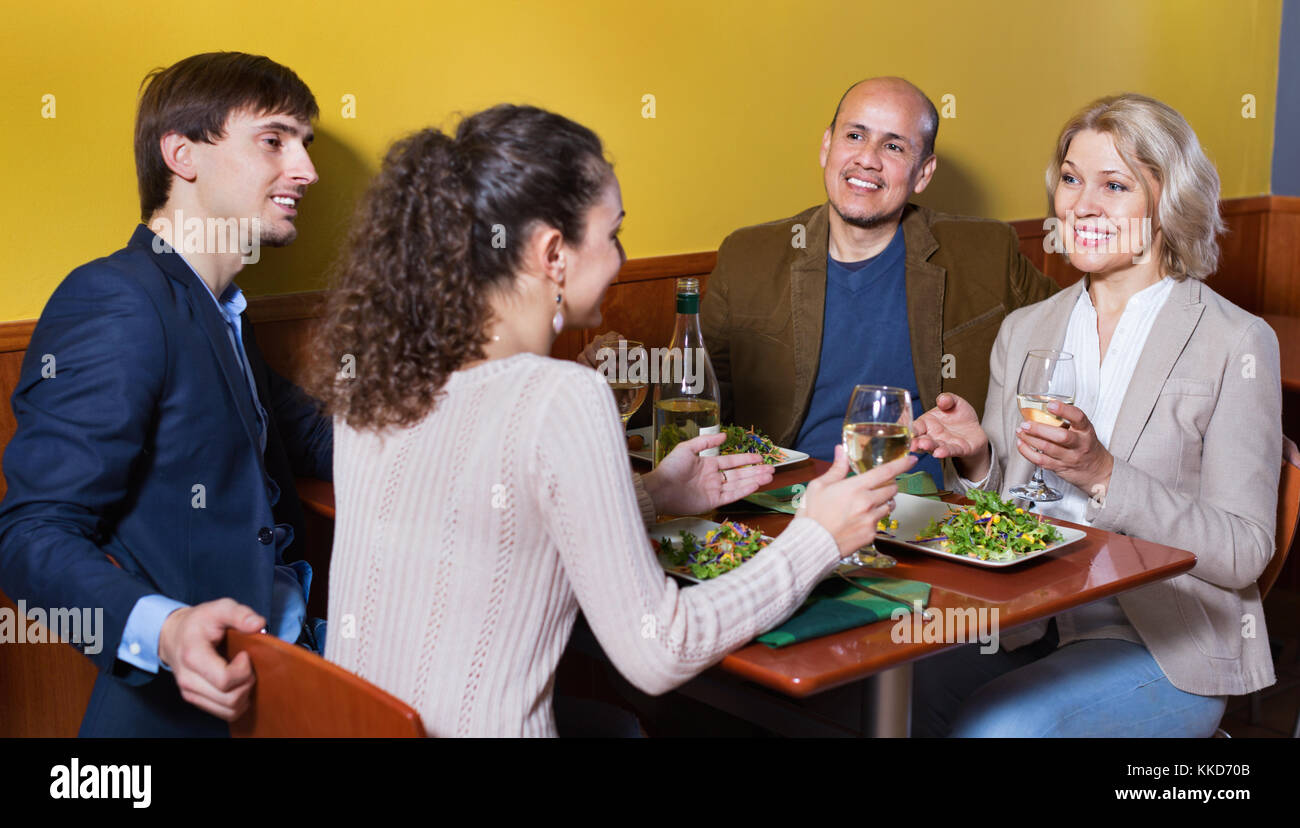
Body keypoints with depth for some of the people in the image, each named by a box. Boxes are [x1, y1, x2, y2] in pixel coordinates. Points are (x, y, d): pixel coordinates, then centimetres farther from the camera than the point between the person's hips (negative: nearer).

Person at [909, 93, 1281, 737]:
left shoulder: (1236, 343, -5)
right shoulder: (1023, 331, 10)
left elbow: (1244, 554, -9)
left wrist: (1104, 477, -20)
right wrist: (978, 459, -7)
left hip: (1163, 646, -3)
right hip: (1024, 625, 4)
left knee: (994, 724, -30)